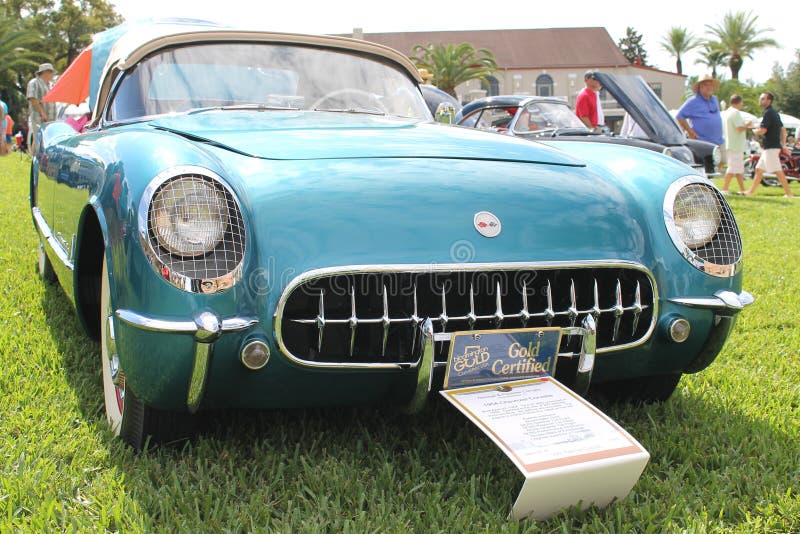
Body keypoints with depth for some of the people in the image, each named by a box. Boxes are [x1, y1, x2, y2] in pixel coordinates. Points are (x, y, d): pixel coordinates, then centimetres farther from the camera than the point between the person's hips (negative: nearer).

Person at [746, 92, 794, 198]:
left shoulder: (768, 113, -14)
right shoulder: (774, 113, 17)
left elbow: (762, 130, -20)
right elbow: (783, 130, 21)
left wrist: (754, 131, 1)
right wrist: (783, 145, 20)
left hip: (771, 147, -11)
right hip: (769, 147, 11)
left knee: (778, 171, -10)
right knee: (759, 169, 14)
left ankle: (788, 193, -10)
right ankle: (751, 192, 18)